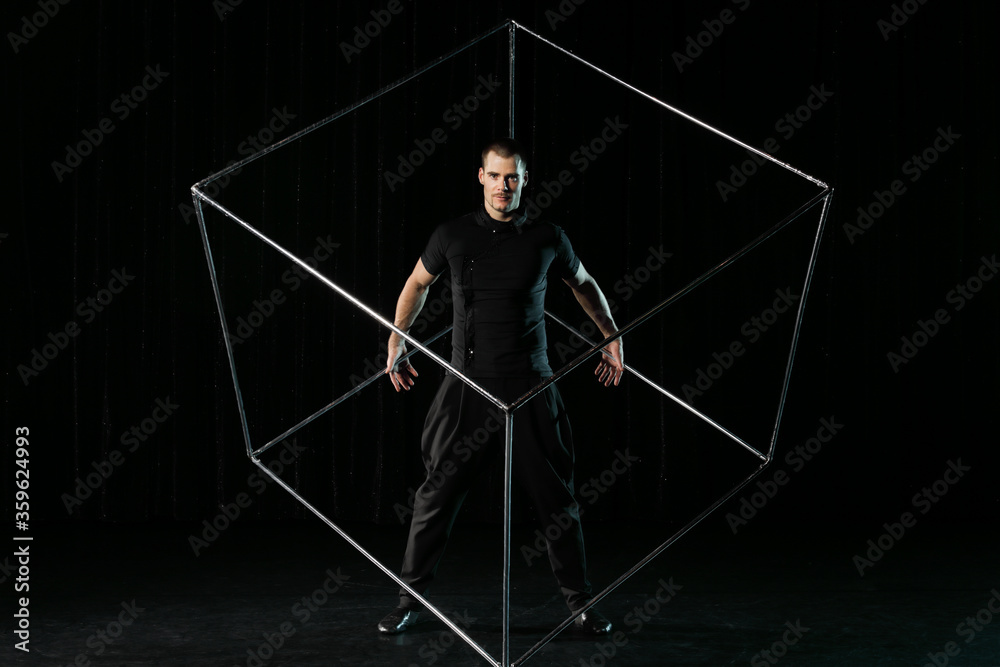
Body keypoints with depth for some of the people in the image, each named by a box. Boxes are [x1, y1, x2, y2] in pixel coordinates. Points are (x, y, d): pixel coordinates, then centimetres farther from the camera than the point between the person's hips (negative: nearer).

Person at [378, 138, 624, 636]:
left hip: (530, 389, 0)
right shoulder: (452, 236, 2)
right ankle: (410, 599, 13)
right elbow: (417, 284, 20)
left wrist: (613, 338, 21)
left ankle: (580, 601, 17)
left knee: (556, 499, 4)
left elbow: (583, 284, 20)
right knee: (437, 495, 0)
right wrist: (397, 341, 19)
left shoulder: (547, 239, 2)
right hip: (467, 388, 0)